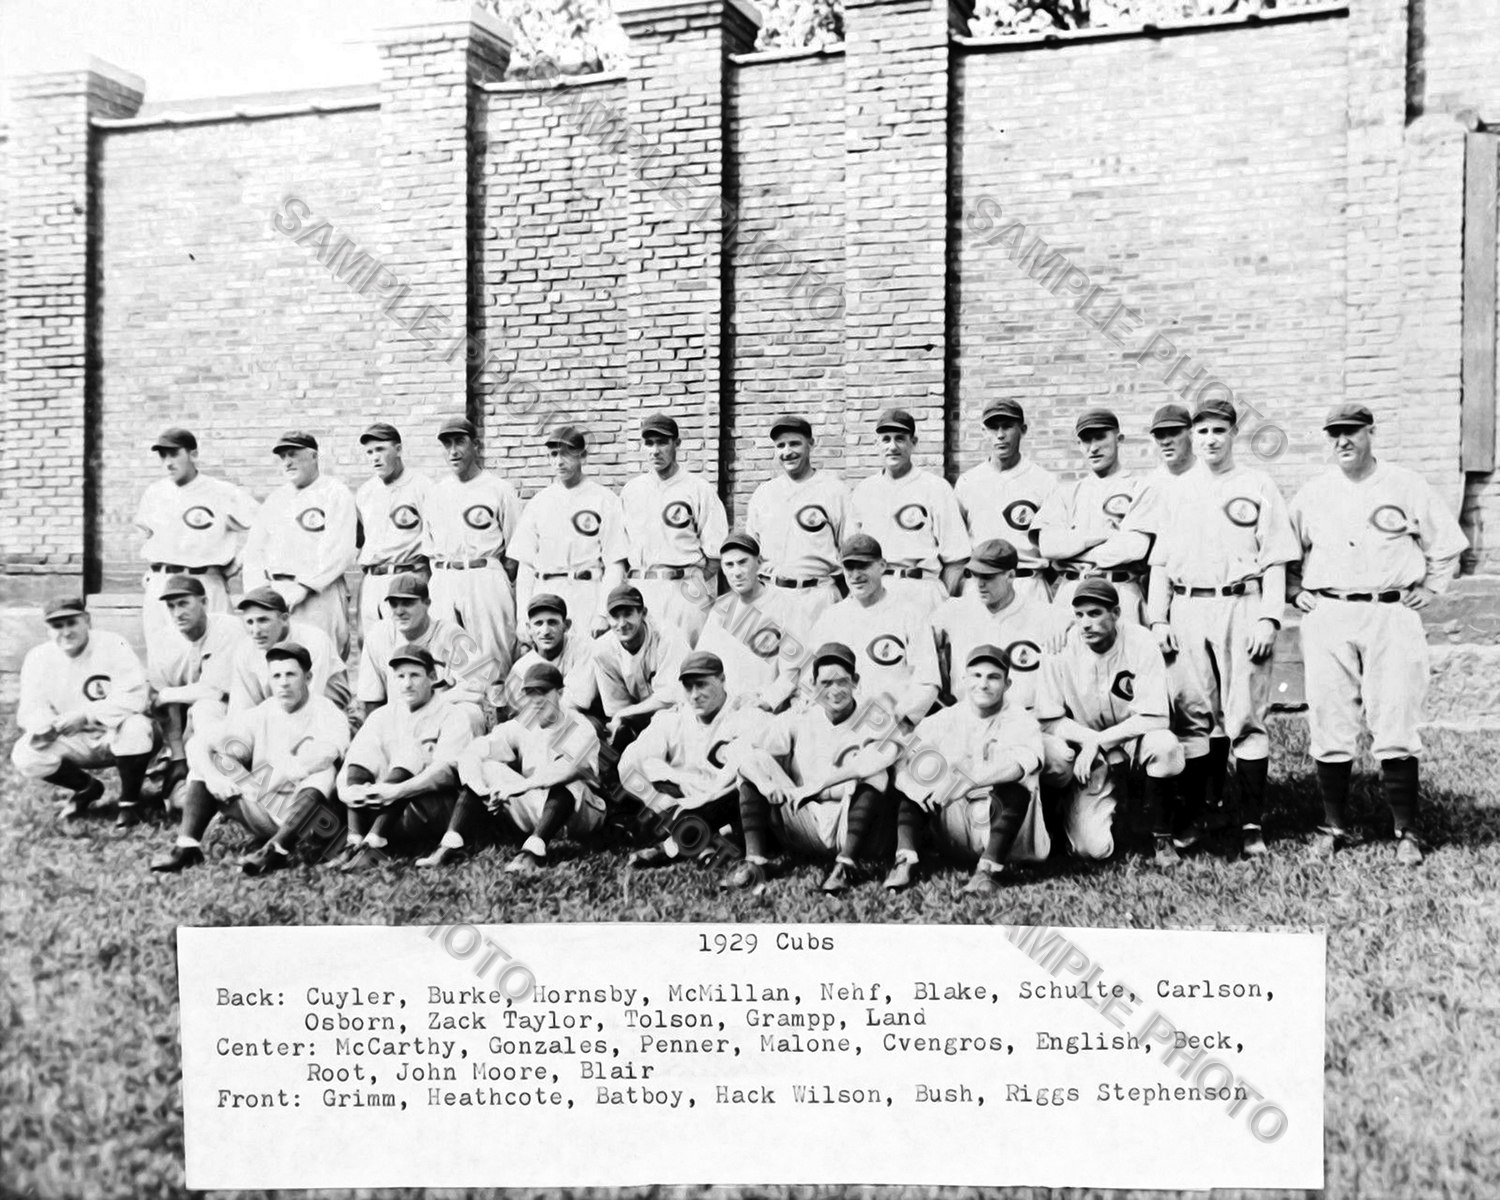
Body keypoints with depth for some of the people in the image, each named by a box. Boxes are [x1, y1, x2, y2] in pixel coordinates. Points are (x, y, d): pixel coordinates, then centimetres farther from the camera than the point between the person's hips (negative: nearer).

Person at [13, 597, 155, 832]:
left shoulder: (113, 646, -15)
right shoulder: (38, 658, -3)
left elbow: (135, 696, -25)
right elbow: (31, 707, -6)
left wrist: (86, 714, -33)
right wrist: (42, 725, -31)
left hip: (115, 735, -3)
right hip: (74, 743, 4)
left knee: (136, 727, -36)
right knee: (25, 755, -20)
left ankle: (129, 801, -9)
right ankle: (86, 788, 10)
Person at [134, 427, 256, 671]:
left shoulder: (224, 494, -5)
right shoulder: (153, 493, 11)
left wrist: (231, 564, -1)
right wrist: (152, 571, 15)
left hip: (204, 586, -4)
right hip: (159, 585, 5)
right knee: (159, 663, 3)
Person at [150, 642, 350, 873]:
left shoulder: (326, 714, -6)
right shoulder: (260, 715, 5)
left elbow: (329, 751, -30)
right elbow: (197, 744, 0)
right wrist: (212, 776, -19)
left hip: (310, 819, -4)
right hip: (261, 813, 5)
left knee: (322, 771, -33)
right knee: (204, 763, -2)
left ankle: (277, 850, -39)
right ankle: (187, 845, -18)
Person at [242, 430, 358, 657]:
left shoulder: (336, 494, 1)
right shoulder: (275, 498, 20)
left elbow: (339, 553, -10)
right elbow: (254, 550, 17)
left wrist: (304, 587, -16)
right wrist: (259, 590, 1)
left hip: (319, 594, -5)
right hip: (274, 594, 5)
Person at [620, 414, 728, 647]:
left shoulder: (699, 489, 1)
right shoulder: (630, 490, 14)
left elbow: (714, 552, -1)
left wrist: (703, 592, -9)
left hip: (685, 589, -3)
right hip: (639, 589, 4)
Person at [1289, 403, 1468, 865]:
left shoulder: (1406, 485, 4)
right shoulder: (1312, 493, 9)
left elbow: (1447, 541, 12)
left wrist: (1430, 587, 5)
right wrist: (1296, 590, 9)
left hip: (1392, 616, -2)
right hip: (1327, 619, 2)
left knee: (1396, 729, -4)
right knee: (1329, 728, 1)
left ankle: (1406, 831, 5)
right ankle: (1334, 825, 14)